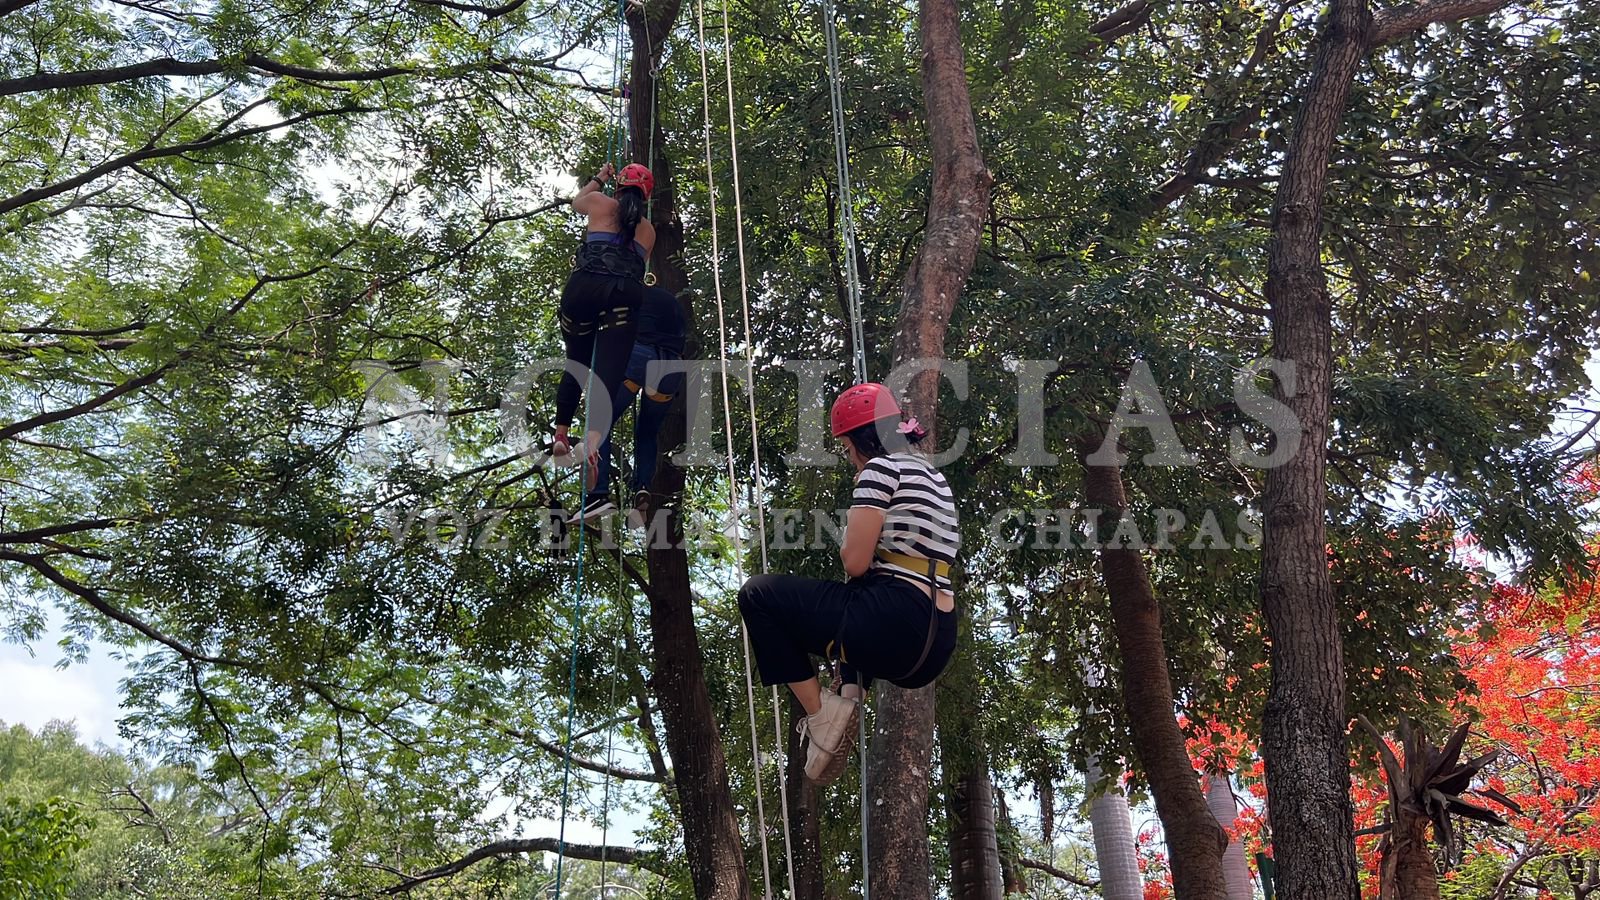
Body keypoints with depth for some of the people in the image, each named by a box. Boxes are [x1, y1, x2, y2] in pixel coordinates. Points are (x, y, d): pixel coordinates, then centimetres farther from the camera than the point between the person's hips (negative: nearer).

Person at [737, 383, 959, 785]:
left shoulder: (882, 466, -5)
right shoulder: (935, 476, 21)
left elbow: (855, 561, -11)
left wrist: (846, 548, 10)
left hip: (894, 626, -9)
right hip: (935, 650, 9)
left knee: (756, 593, 7)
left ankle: (820, 712, -2)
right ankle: (851, 691, 13)